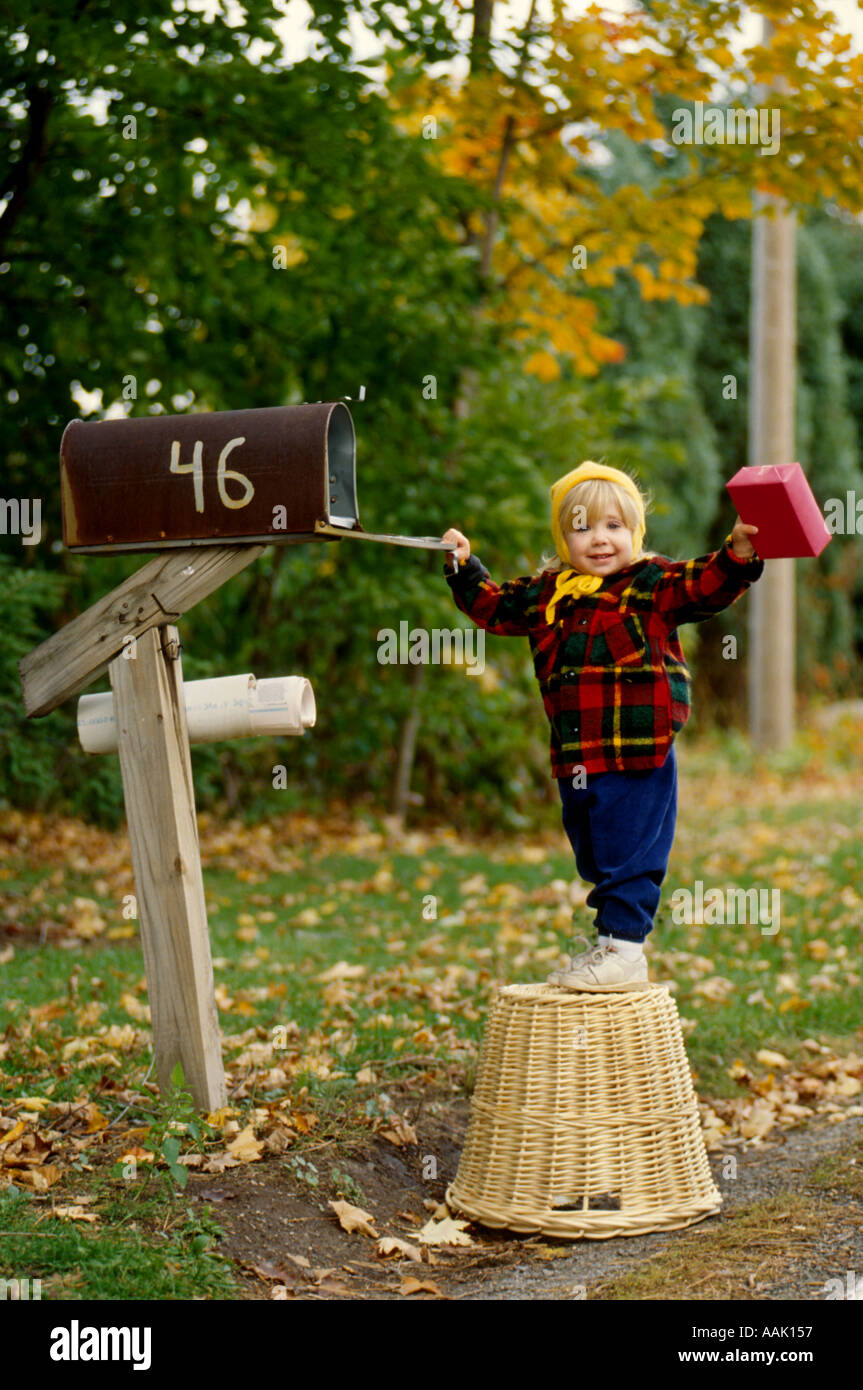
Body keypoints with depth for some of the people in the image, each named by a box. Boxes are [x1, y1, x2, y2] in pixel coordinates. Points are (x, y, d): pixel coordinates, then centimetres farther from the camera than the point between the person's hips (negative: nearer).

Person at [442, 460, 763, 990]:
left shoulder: (651, 584, -2)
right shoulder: (546, 592, 12)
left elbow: (707, 586, -13)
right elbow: (493, 606, 25)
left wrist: (739, 551, -28)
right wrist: (464, 566, 16)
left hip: (637, 755, -6)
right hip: (576, 761, 6)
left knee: (629, 856, -3)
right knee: (593, 859, 17)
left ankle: (624, 948, 6)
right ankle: (605, 943, 29)